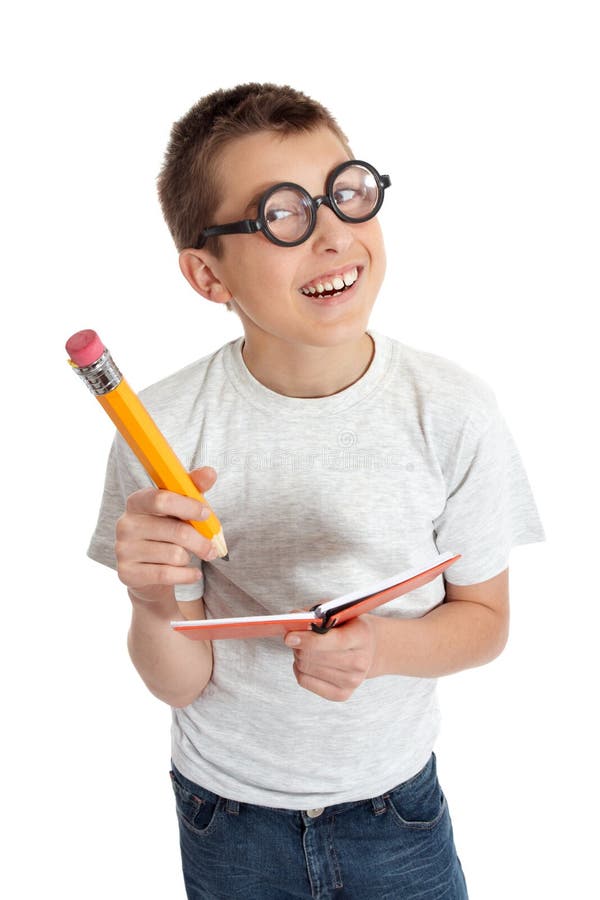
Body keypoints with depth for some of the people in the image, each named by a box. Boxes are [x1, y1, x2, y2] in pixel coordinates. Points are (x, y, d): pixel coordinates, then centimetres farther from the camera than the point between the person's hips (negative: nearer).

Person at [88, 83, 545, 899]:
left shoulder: (452, 411, -17)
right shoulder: (162, 429, -19)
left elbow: (483, 618, -5)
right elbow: (181, 684, -13)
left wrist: (382, 644, -25)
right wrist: (154, 609, -34)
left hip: (397, 808, 1)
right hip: (227, 815, 0)